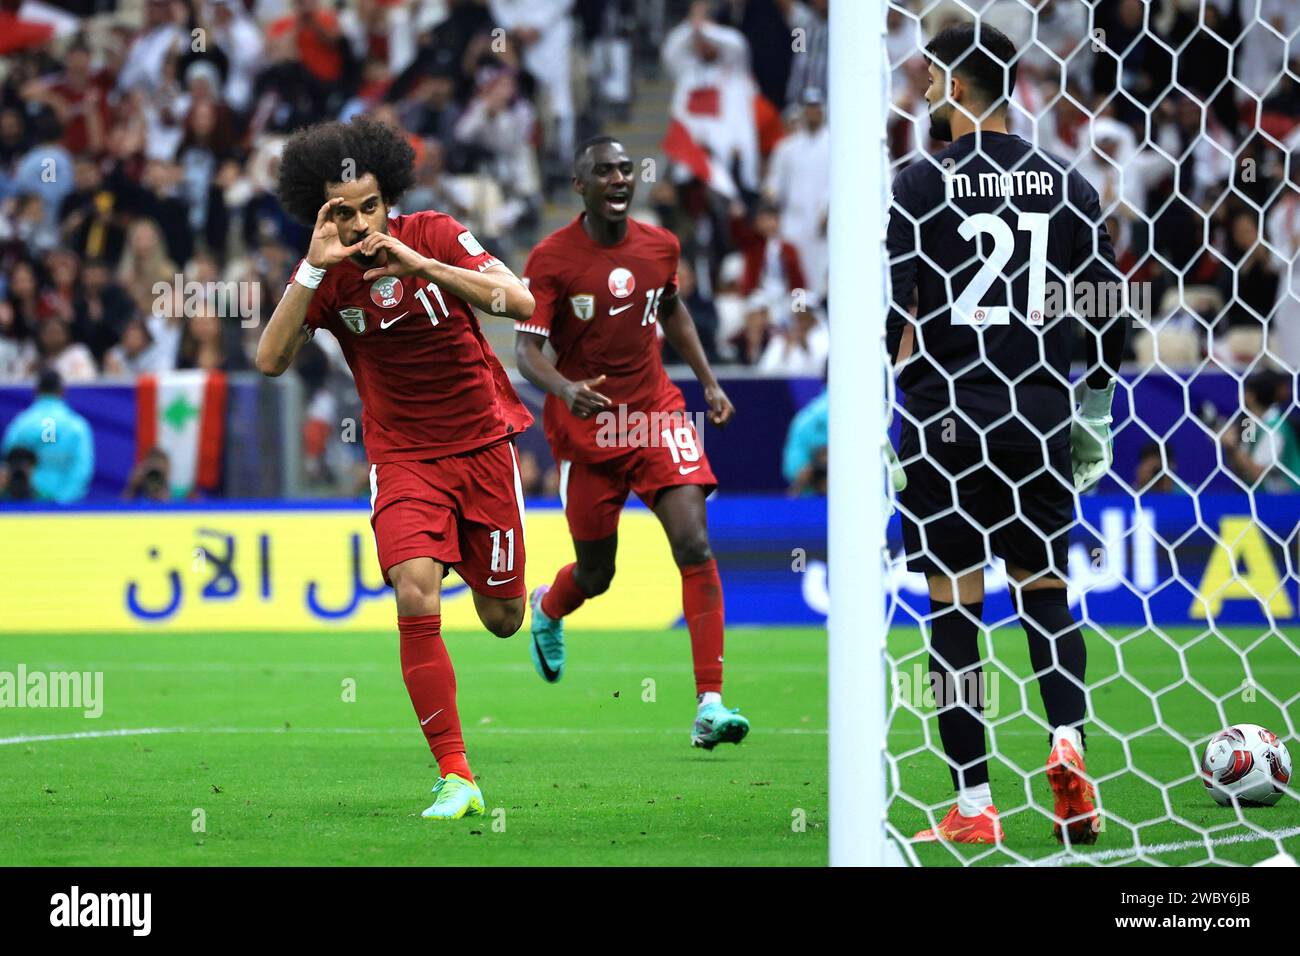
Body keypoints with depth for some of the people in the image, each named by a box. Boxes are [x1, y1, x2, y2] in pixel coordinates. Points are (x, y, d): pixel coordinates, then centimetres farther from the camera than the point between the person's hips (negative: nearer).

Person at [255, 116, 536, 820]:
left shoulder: (434, 236, -9)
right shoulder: (326, 274, -6)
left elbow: (520, 303, -21)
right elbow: (271, 360, -18)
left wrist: (420, 264, -32)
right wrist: (315, 266, -27)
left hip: (482, 443, 0)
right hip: (402, 457, 0)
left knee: (501, 620, 8)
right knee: (415, 592, -25)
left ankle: (518, 595, 50)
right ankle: (455, 778, -22)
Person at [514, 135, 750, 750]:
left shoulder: (660, 247, 2)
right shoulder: (551, 259, -11)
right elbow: (527, 350, -15)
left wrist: (709, 381, 17)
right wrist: (564, 389, -34)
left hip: (656, 415, 3)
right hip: (585, 425, -3)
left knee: (694, 544, -16)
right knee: (595, 574, 8)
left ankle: (710, 705, -19)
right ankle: (547, 611, 49)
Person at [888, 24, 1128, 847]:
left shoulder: (923, 184, -5)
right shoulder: (1066, 185, 7)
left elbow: (890, 310, -10)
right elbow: (1112, 310, 8)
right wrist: (1097, 416, 18)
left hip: (948, 417, -3)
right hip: (1041, 419, 3)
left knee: (955, 606, 3)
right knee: (1045, 592, 16)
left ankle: (974, 808, 1)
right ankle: (1068, 740, -10)